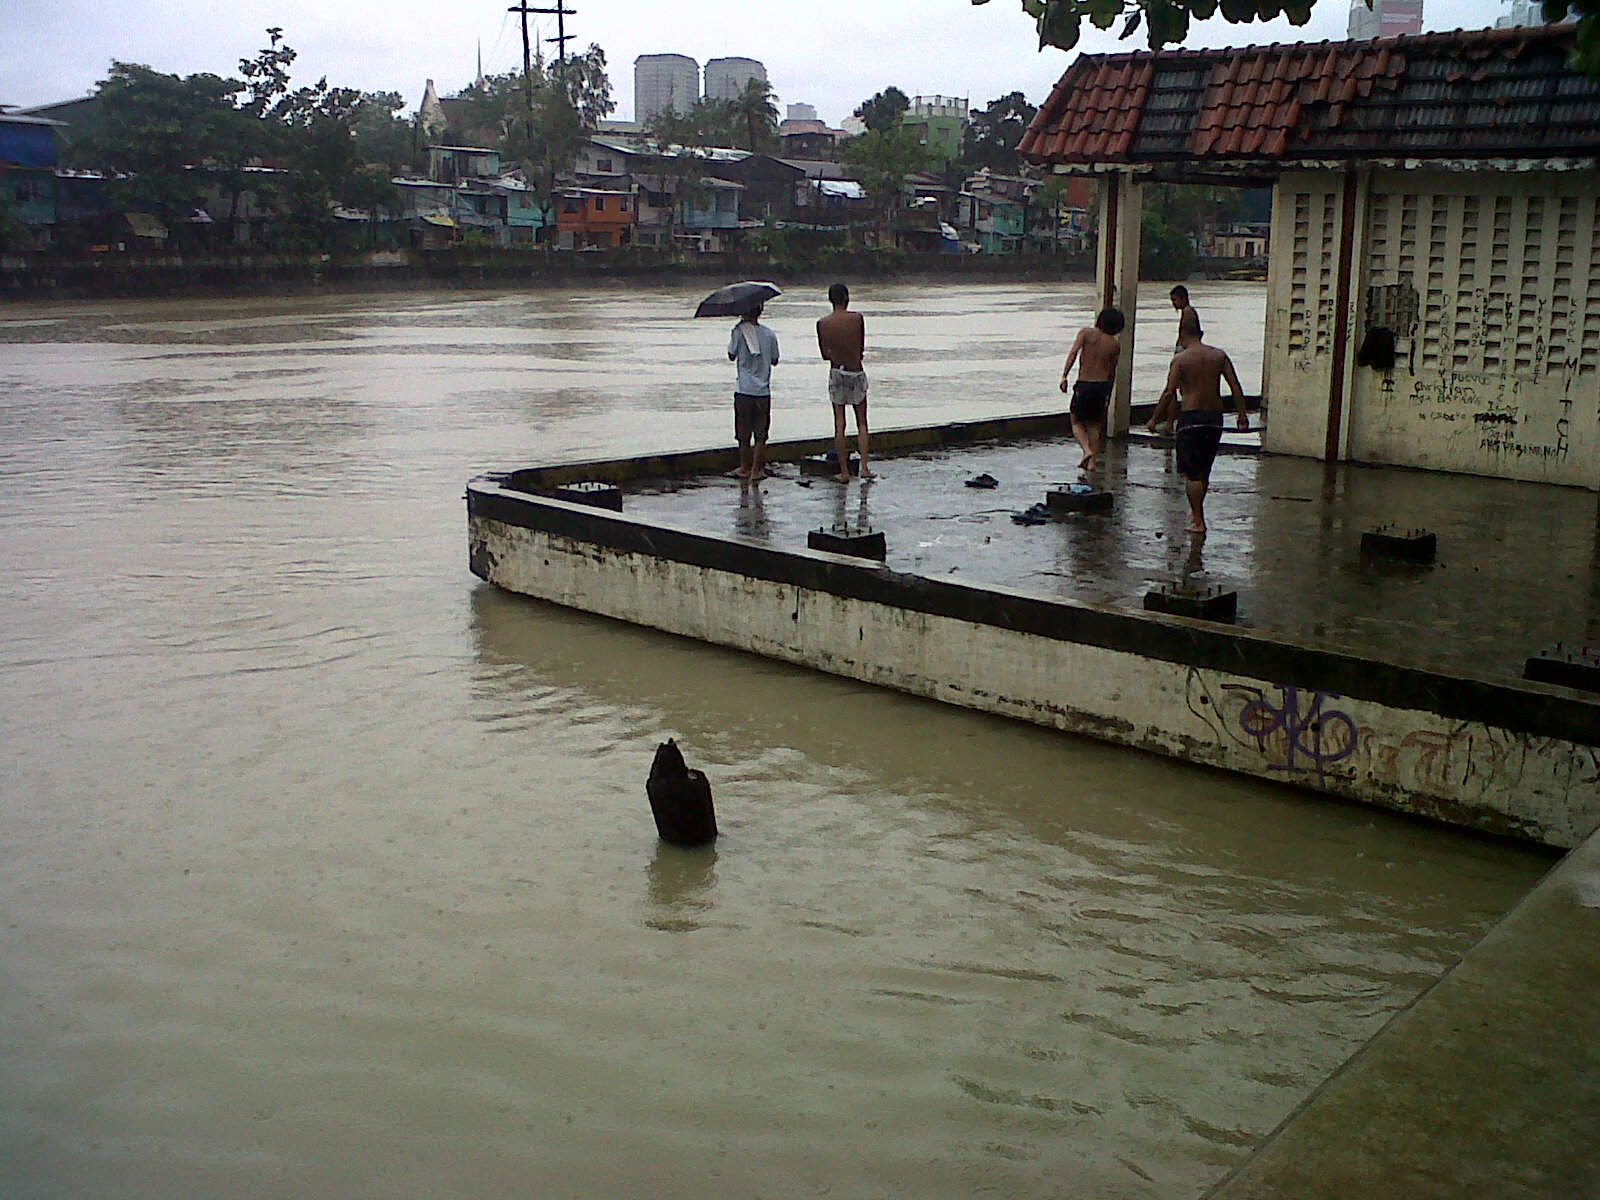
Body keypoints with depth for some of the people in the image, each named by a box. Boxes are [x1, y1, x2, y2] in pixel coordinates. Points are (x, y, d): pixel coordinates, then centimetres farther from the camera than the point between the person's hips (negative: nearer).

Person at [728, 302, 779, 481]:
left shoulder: (739, 332, -8)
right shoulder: (769, 334, 0)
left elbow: (732, 356, 4)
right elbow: (774, 361, 9)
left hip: (743, 390, -1)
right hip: (763, 391, 1)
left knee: (743, 434, 10)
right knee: (760, 435, 7)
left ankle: (744, 468, 18)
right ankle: (756, 470, 7)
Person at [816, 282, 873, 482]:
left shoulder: (822, 323, -4)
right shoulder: (857, 318, -8)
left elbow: (825, 354, 1)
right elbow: (862, 348, 1)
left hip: (836, 373, 1)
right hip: (856, 373, -1)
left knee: (839, 424, 5)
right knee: (861, 422, 9)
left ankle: (844, 471, 5)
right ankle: (864, 467, 2)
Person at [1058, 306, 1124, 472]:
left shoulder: (1086, 332, -2)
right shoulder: (1116, 345, 6)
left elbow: (1073, 353, -15)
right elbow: (1112, 373, 11)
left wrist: (1064, 376, -17)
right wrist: (1108, 394, 20)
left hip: (1084, 385, -3)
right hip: (1102, 385, 3)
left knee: (1077, 422, 13)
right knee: (1094, 424, 16)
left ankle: (1087, 450, -10)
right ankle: (1093, 461, 13)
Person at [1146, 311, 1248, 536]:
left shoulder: (1180, 359, -7)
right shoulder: (1219, 355, 5)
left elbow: (1169, 394, -12)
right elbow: (1236, 385, 1)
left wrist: (1154, 419, -4)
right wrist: (1242, 414, 8)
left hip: (1191, 417, -5)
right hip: (1215, 416, 5)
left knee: (1191, 473, 0)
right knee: (1204, 471, 19)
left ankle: (1199, 522, -2)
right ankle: (1196, 513, 32)